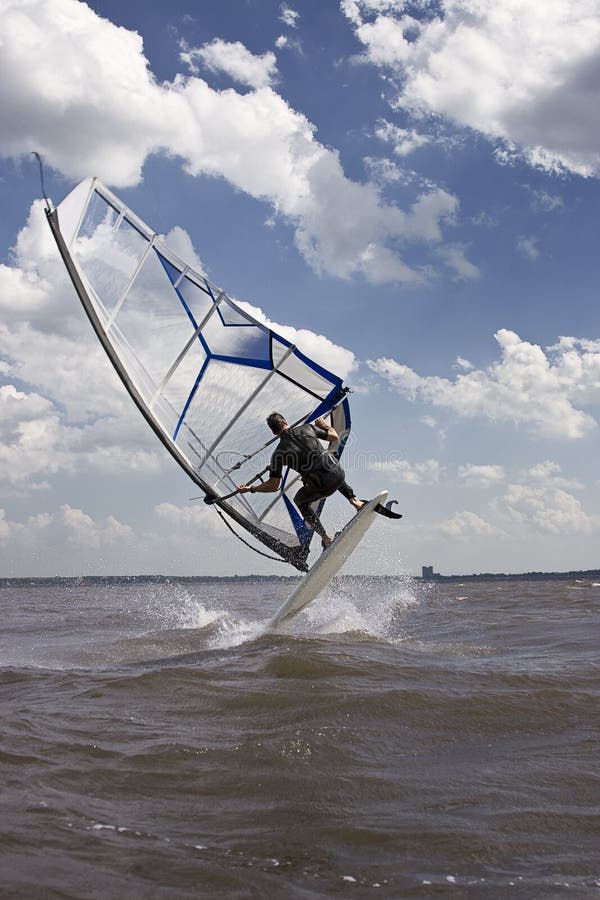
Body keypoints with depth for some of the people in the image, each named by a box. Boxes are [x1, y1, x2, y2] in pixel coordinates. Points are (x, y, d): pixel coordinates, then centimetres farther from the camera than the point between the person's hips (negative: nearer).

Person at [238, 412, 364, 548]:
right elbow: (334, 436, 13)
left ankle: (326, 539, 22)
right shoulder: (308, 428, 0)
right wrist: (324, 425, 34)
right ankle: (354, 501, 33)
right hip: (339, 474, 4)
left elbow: (273, 486, -5)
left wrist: (250, 489, 10)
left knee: (300, 501, 29)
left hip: (323, 487, -4)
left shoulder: (279, 453, -6)